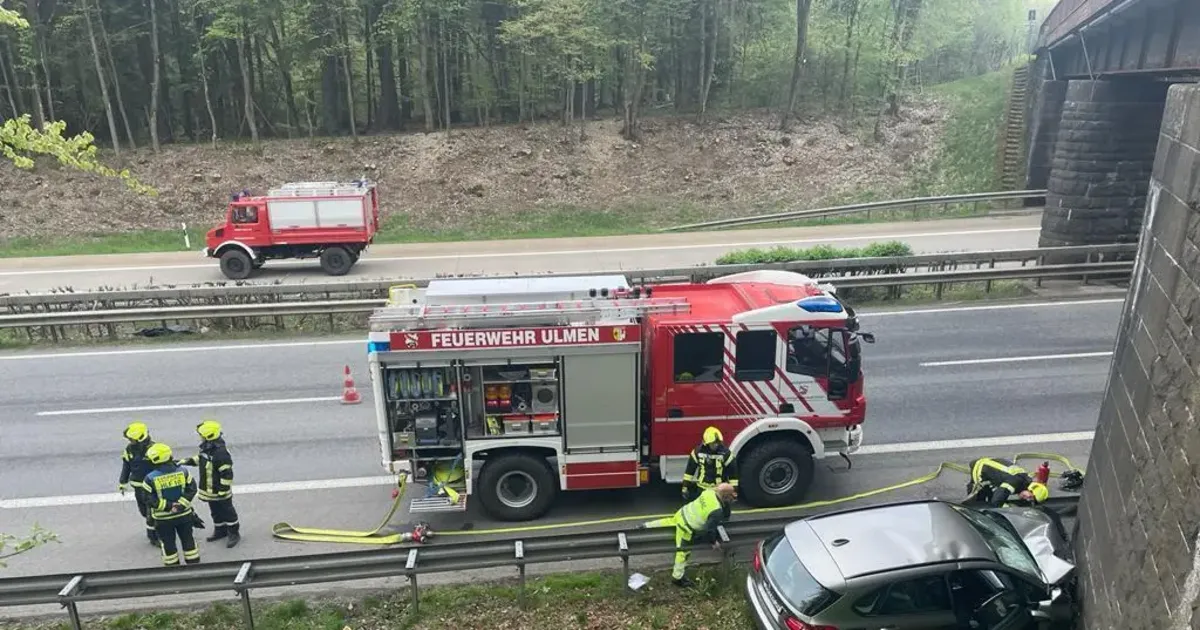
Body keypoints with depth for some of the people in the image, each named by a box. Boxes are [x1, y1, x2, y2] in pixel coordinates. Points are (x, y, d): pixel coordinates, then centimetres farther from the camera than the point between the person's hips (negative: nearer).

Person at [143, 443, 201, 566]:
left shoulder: (151, 478, -16)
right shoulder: (182, 471, -9)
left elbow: (149, 499, -14)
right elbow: (191, 489, -7)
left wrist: (167, 506, -10)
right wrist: (181, 504, -8)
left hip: (163, 518, -2)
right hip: (184, 514, 2)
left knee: (168, 542, 15)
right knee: (188, 539, 16)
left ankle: (172, 566, 24)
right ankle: (194, 562, 26)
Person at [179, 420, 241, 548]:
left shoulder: (221, 453, -32)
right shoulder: (206, 449, -1)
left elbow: (227, 474, -29)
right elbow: (199, 458, 21)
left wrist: (223, 490, -25)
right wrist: (186, 461, 6)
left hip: (220, 492, -9)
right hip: (209, 491, 9)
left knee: (227, 512, 7)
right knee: (215, 512, 23)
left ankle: (234, 533, 20)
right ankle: (220, 531, 39)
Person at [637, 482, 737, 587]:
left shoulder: (710, 492, -6)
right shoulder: (717, 511, -28)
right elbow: (709, 529, -24)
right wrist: (714, 541, -6)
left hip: (682, 513, 6)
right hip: (686, 527, -6)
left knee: (669, 521, 35)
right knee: (684, 552, 11)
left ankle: (646, 526, 46)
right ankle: (677, 578, 27)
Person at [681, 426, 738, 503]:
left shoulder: (725, 453, -14)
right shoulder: (698, 451, -10)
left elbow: (733, 471, -7)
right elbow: (690, 470, 0)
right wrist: (685, 487, 0)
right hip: (702, 489, 1)